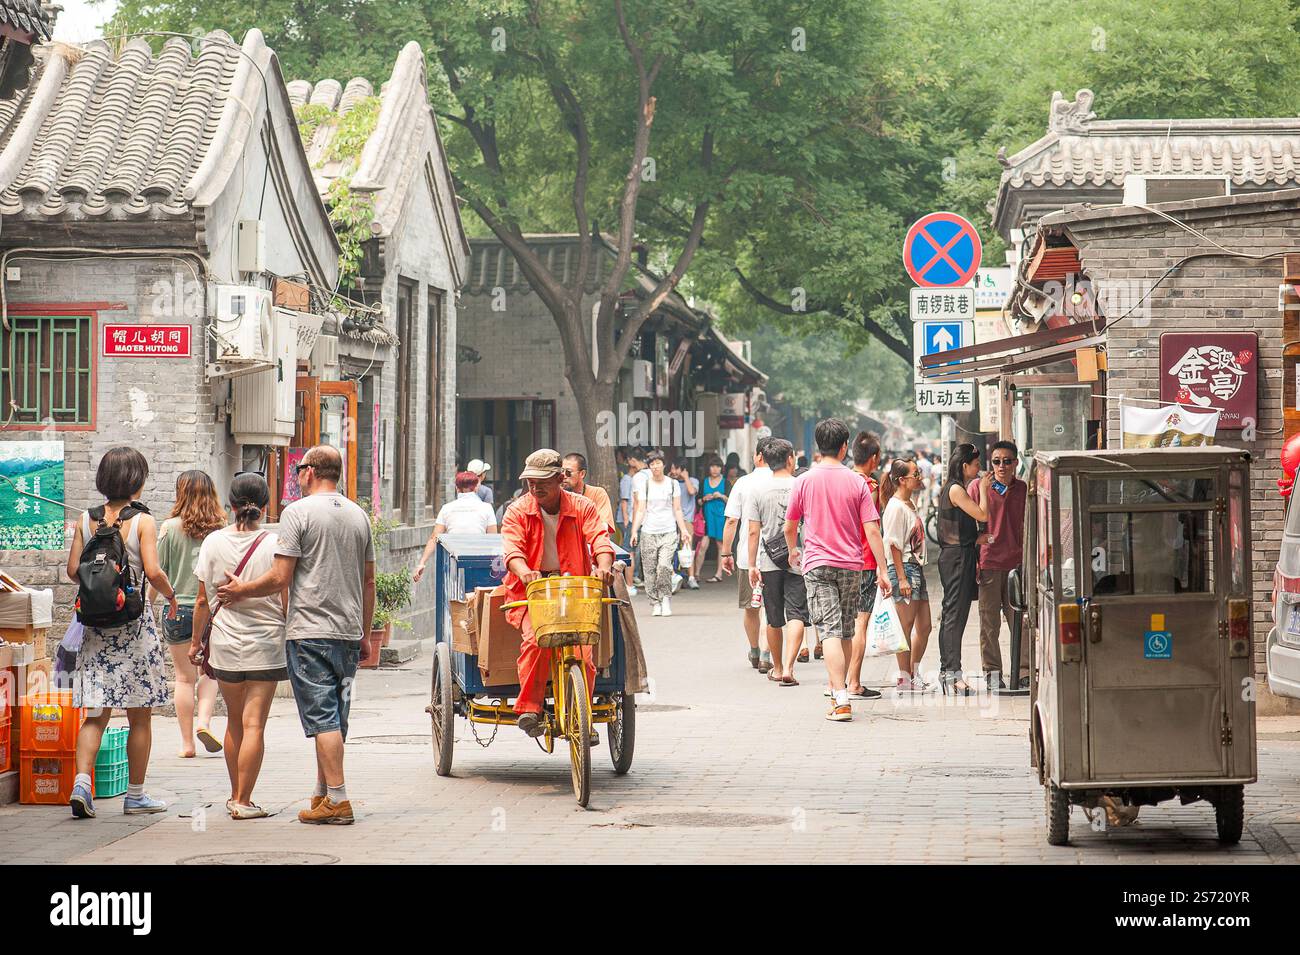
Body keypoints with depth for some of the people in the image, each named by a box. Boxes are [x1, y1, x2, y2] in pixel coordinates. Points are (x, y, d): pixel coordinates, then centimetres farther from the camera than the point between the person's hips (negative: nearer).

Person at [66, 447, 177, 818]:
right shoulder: (143, 521, -8)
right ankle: (135, 795, 13)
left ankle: (81, 781, -16)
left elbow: (73, 570, 2)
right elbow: (153, 572, -14)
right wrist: (171, 596, 4)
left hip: (96, 626, 4)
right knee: (140, 717, 8)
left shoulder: (87, 520, 4)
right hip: (135, 624, -4)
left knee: (96, 713, 4)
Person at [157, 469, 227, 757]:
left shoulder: (170, 527, -5)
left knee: (185, 677, 8)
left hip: (178, 608, 0)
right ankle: (204, 720, -4)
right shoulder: (220, 529, -4)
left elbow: (157, 572, -1)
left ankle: (187, 743, 10)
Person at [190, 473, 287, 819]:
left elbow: (203, 601, 3)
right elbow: (286, 601, -5)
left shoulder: (214, 542, -1)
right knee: (254, 724, -2)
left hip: (225, 644, 3)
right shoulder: (274, 544, -8)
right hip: (267, 644, -3)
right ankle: (243, 802, -4)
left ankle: (235, 795, 25)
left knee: (235, 721, 16)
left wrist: (195, 641, 14)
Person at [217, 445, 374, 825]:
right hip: (348, 633, 6)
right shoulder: (359, 516, 11)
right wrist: (364, 635, 23)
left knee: (322, 717, -7)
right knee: (336, 718, 13)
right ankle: (323, 793, 21)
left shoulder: (298, 512, -8)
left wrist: (240, 591, 4)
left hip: (310, 632, -6)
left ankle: (337, 800, -12)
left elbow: (281, 578, -11)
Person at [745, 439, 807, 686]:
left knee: (774, 620, 13)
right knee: (796, 616, -4)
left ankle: (777, 668, 26)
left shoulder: (758, 491, -1)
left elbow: (753, 532, -2)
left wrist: (752, 565, 3)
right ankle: (788, 668, -20)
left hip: (769, 563, 2)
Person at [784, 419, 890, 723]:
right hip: (851, 566, 2)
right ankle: (838, 691, 28)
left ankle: (841, 700, -20)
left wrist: (793, 551, 29)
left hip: (817, 564, -2)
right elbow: (872, 530, -5)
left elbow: (789, 528, 8)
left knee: (830, 632, -8)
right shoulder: (856, 482, -2)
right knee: (846, 633, 16)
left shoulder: (804, 481, -2)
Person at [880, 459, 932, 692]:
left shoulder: (910, 503, 16)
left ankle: (914, 675, 22)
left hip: (916, 568, 10)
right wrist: (901, 578, -20)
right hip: (903, 568, -10)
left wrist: (916, 573, 20)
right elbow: (894, 545, -16)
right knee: (906, 627, -5)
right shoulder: (896, 507, -13)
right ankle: (905, 679, 1)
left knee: (924, 626, 12)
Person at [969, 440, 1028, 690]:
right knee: (989, 622, 2)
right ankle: (992, 673, 9)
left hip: (1017, 563, 2)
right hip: (987, 562, -2)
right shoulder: (977, 487, 2)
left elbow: (1029, 527, 16)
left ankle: (1024, 672, 5)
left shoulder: (1023, 490, 8)